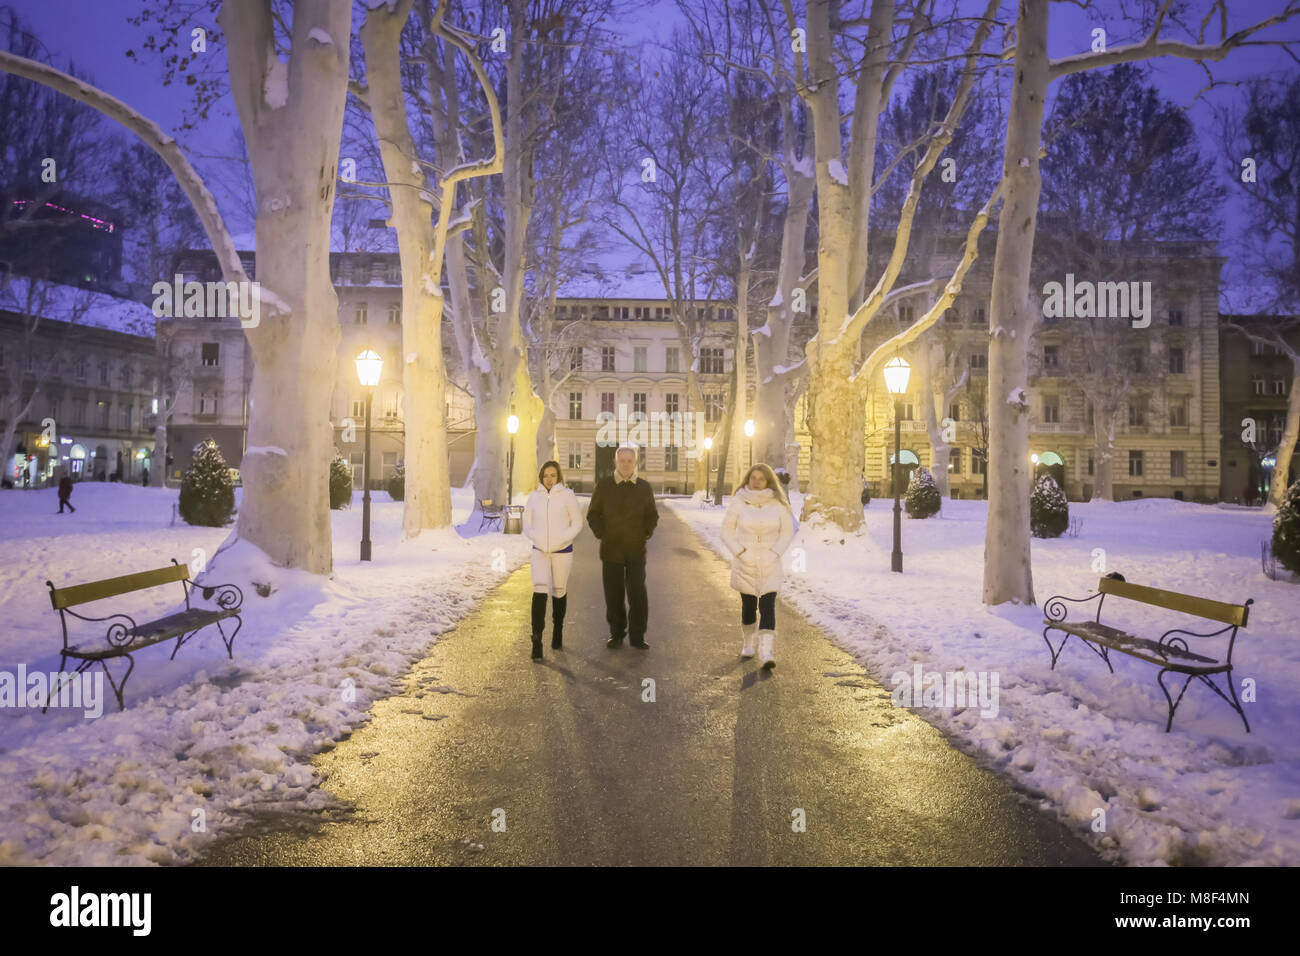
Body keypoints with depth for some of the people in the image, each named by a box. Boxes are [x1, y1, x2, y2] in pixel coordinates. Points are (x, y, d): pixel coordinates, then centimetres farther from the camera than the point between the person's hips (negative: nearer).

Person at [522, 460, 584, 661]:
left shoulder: (567, 495, -4)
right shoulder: (535, 496, 4)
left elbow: (577, 522, -1)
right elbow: (527, 523, 12)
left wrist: (562, 539, -14)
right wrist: (535, 538, -7)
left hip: (562, 551, -1)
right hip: (539, 551, 1)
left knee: (559, 591, 11)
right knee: (540, 590, -12)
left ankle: (558, 632, 31)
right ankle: (537, 640, -13)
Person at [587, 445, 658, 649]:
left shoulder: (644, 487, 5)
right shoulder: (603, 485, 2)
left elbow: (652, 515, 14)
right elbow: (593, 514, 8)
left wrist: (646, 533, 0)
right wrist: (601, 534, -4)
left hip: (637, 549, 0)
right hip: (611, 549, 0)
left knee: (638, 593, -2)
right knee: (613, 594, 5)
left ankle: (637, 635, 9)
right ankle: (616, 634, 18)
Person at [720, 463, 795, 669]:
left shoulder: (778, 504, -2)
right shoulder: (738, 502, -3)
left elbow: (787, 532, 5)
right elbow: (727, 531, 2)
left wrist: (774, 553, -6)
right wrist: (739, 551, -8)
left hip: (770, 565, 0)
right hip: (745, 564, 0)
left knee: (768, 606, -10)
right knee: (748, 605, 10)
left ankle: (767, 653, -15)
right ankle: (748, 643, 32)